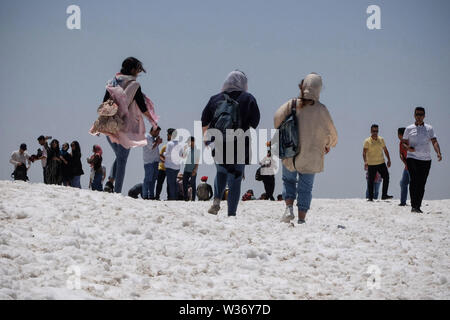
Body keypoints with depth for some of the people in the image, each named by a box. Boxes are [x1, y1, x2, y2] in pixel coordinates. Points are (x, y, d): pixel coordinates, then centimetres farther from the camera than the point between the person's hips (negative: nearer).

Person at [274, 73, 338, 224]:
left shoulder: (292, 104, -5)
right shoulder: (321, 110, -7)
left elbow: (277, 117, -15)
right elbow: (331, 133, -2)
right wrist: (329, 145, 20)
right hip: (311, 157, -1)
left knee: (289, 180, 22)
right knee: (306, 187, 9)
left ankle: (289, 208, 3)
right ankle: (301, 219, 4)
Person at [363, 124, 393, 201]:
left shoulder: (381, 139, 8)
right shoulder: (367, 141, -5)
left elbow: (385, 150, 16)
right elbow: (364, 152, -10)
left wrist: (389, 160, 10)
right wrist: (365, 162, -23)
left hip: (381, 162, 4)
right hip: (371, 164, -4)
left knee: (386, 177, -4)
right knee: (371, 181, 0)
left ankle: (384, 195, 1)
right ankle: (370, 197, 8)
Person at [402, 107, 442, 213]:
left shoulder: (429, 128, 10)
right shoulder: (409, 129, 7)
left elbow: (434, 142, 1)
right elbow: (404, 142, 10)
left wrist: (438, 153, -16)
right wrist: (408, 147, -14)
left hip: (426, 159, 2)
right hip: (412, 158, -2)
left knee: (422, 183, 4)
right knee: (414, 180, -18)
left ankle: (418, 206, 13)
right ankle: (413, 205, -23)